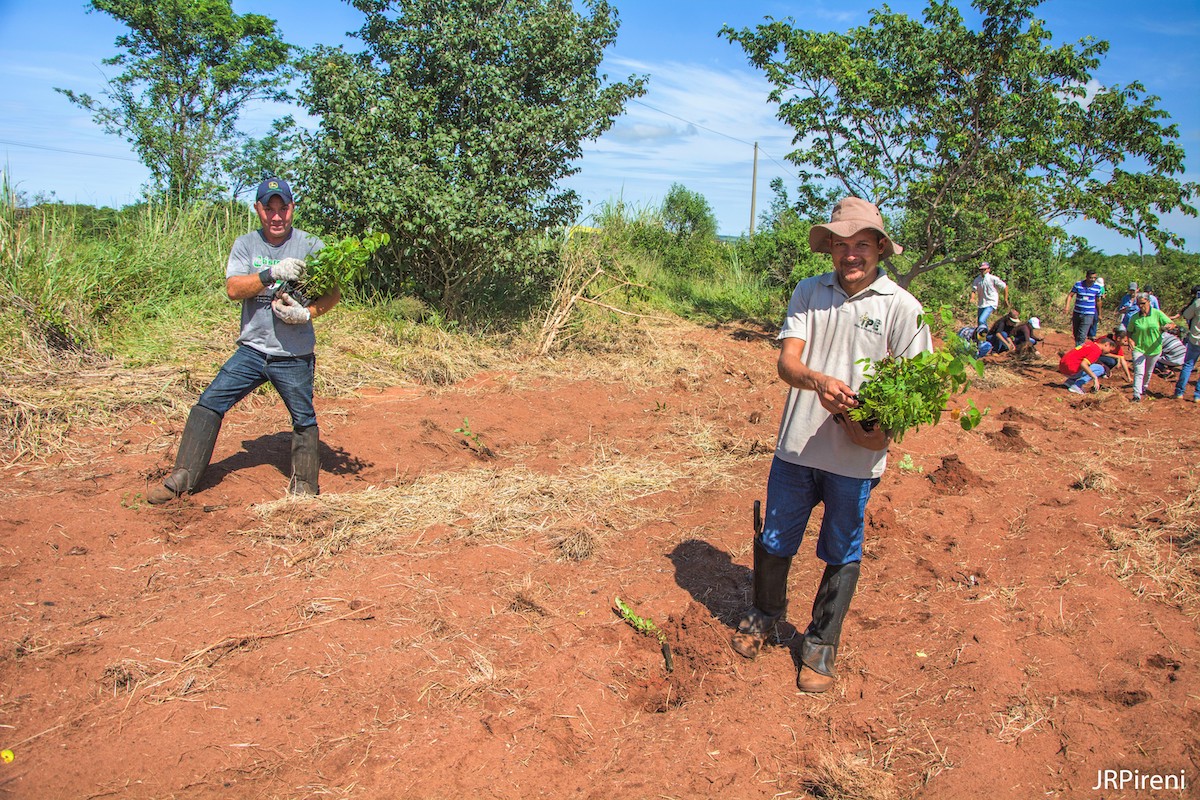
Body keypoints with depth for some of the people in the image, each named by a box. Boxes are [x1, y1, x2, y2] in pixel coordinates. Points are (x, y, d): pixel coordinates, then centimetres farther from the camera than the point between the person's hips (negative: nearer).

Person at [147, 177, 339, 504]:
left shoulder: (310, 246, -1)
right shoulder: (245, 245, 5)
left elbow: (333, 292, -2)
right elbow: (233, 288, -9)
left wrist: (306, 313, -19)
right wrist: (272, 273, -23)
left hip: (294, 357, -2)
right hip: (252, 350, 2)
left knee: (304, 421, 4)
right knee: (208, 404, 0)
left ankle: (304, 486, 22)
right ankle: (183, 477, 9)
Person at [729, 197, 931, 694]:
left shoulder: (901, 306, -5)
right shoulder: (809, 293, 2)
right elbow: (787, 360, -5)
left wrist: (881, 425, -24)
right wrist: (818, 380, -28)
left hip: (856, 457, -2)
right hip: (796, 446, 2)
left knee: (842, 554, 13)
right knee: (774, 541, 16)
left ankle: (821, 645, 34)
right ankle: (765, 614, 43)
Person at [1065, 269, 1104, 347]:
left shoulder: (1097, 287, -2)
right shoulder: (1078, 284, -5)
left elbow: (1098, 301, 9)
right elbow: (1070, 295, -4)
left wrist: (1099, 314, 17)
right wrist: (1067, 306, -21)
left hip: (1088, 314, -2)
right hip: (1077, 313, 2)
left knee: (1082, 336, -13)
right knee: (1076, 334, 14)